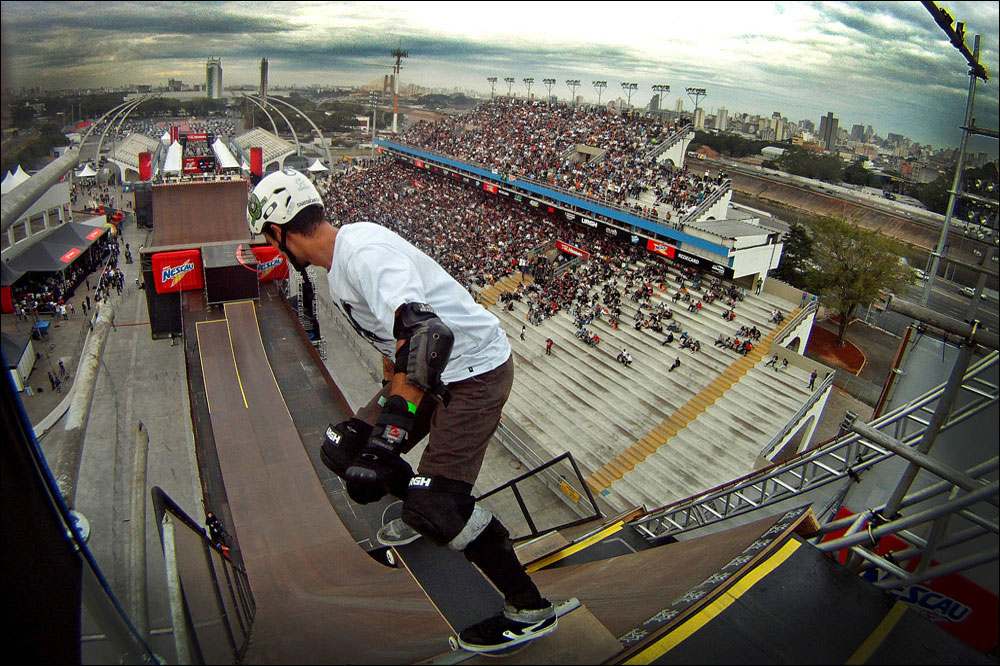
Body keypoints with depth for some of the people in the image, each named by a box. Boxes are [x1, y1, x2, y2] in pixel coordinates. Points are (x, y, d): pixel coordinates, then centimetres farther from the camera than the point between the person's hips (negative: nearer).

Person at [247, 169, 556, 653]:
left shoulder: (363, 250, -23)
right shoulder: (337, 269, 9)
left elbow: (423, 333, -37)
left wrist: (389, 431, -39)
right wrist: (387, 400, 31)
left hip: (474, 370, -10)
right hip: (433, 371, 10)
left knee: (435, 506, -16)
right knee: (342, 450, 8)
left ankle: (530, 609, 4)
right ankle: (421, 509, 34)